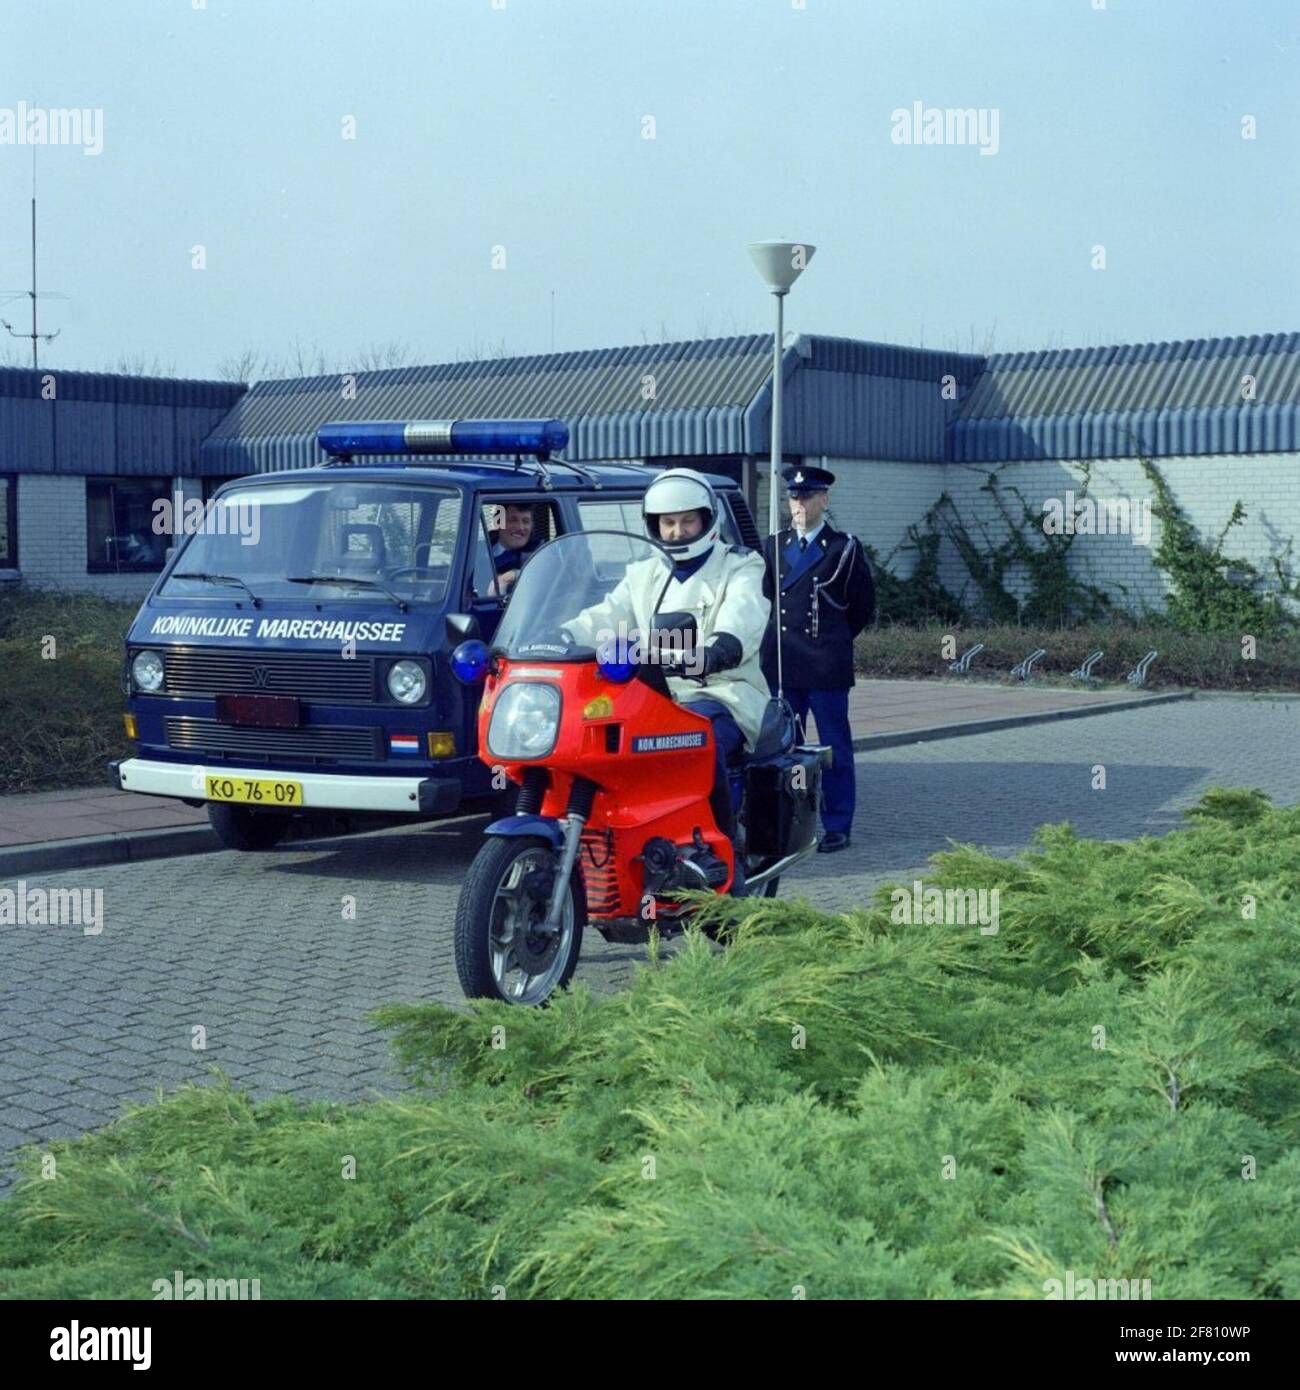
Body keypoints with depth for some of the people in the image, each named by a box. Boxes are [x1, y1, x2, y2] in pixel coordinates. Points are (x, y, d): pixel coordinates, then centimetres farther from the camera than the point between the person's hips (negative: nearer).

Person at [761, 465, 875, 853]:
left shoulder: (844, 548, 1)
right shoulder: (773, 545, 12)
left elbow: (863, 607, 7)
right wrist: (785, 638, 13)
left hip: (827, 666, -4)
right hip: (780, 662, 4)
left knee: (835, 748, 1)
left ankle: (837, 828, 6)